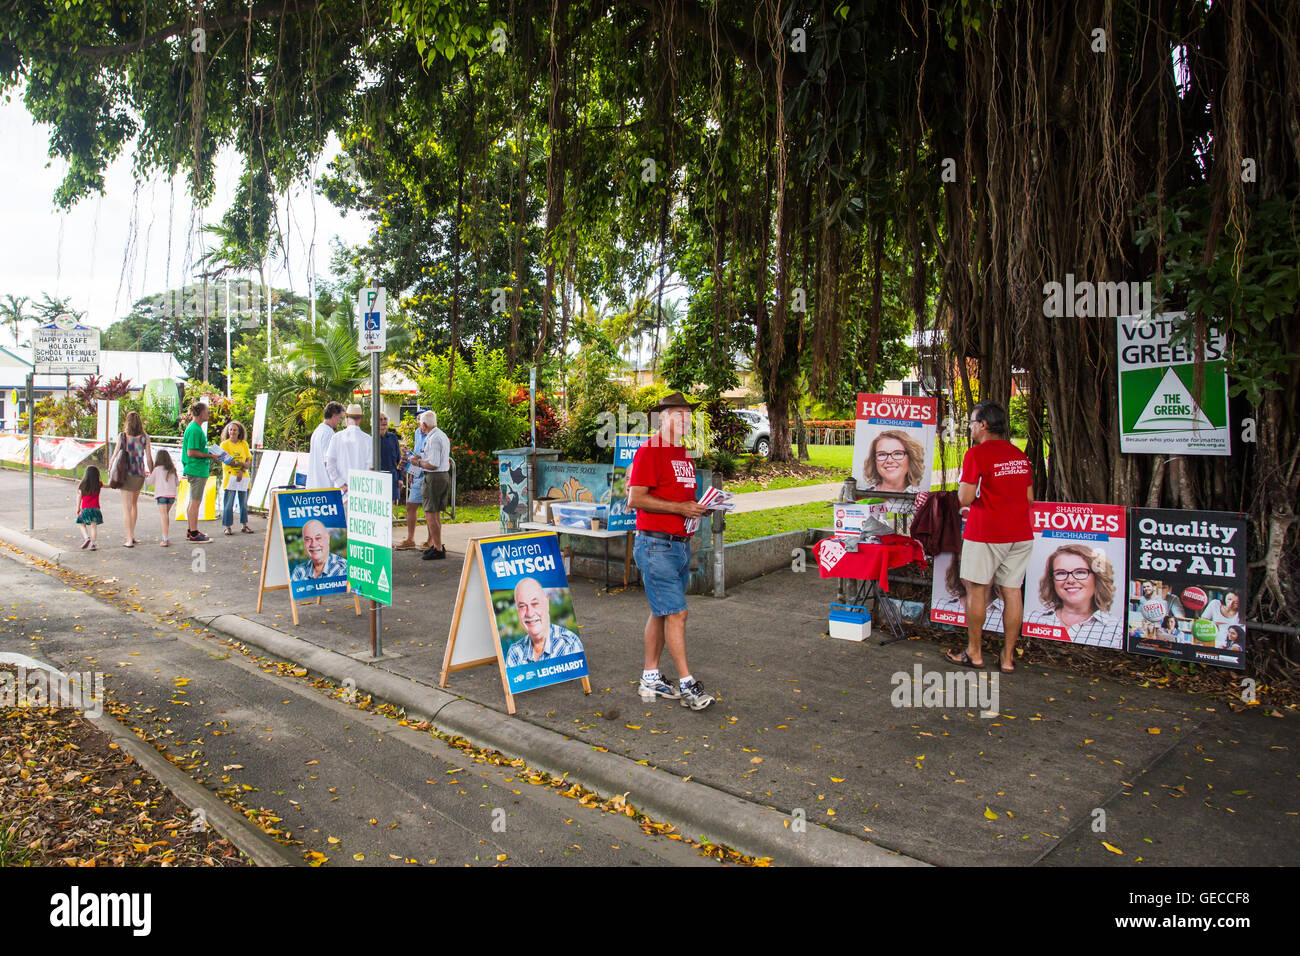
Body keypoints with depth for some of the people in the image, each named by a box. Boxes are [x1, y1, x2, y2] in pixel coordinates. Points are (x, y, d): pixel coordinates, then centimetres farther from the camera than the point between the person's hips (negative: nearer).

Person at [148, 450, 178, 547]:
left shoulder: (157, 469, 1)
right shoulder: (172, 470, 11)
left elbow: (150, 482, 10)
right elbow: (177, 483, 16)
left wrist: (150, 474, 27)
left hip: (161, 495, -4)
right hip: (172, 495, 4)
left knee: (164, 516, -9)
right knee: (167, 514, 20)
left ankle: (165, 539, -18)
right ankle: (165, 537, 22)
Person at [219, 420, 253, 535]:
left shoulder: (244, 444, 10)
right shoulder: (224, 444, 1)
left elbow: (249, 460, 6)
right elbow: (226, 461, -8)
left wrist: (242, 471, -11)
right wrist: (243, 464, -18)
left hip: (243, 477, 3)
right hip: (230, 476, -3)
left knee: (244, 503, 7)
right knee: (228, 503, -4)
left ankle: (244, 526, 14)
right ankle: (228, 527, 1)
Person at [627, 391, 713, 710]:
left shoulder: (684, 454, 18)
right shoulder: (649, 451, -10)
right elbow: (636, 498, -17)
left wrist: (702, 506, 6)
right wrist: (680, 508, -20)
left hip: (681, 545, 9)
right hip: (656, 546, -9)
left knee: (660, 613, 13)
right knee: (676, 613, -7)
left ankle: (650, 680, 23)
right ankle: (687, 684, 1)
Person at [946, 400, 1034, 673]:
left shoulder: (977, 453, -11)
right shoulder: (1019, 455, 11)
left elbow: (965, 499, -15)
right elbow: (1029, 498, 16)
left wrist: (964, 488, 6)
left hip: (986, 533, -6)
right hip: (1020, 533, 6)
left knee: (976, 590, 6)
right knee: (1011, 591, 7)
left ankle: (974, 653, 14)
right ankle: (1008, 657, 13)